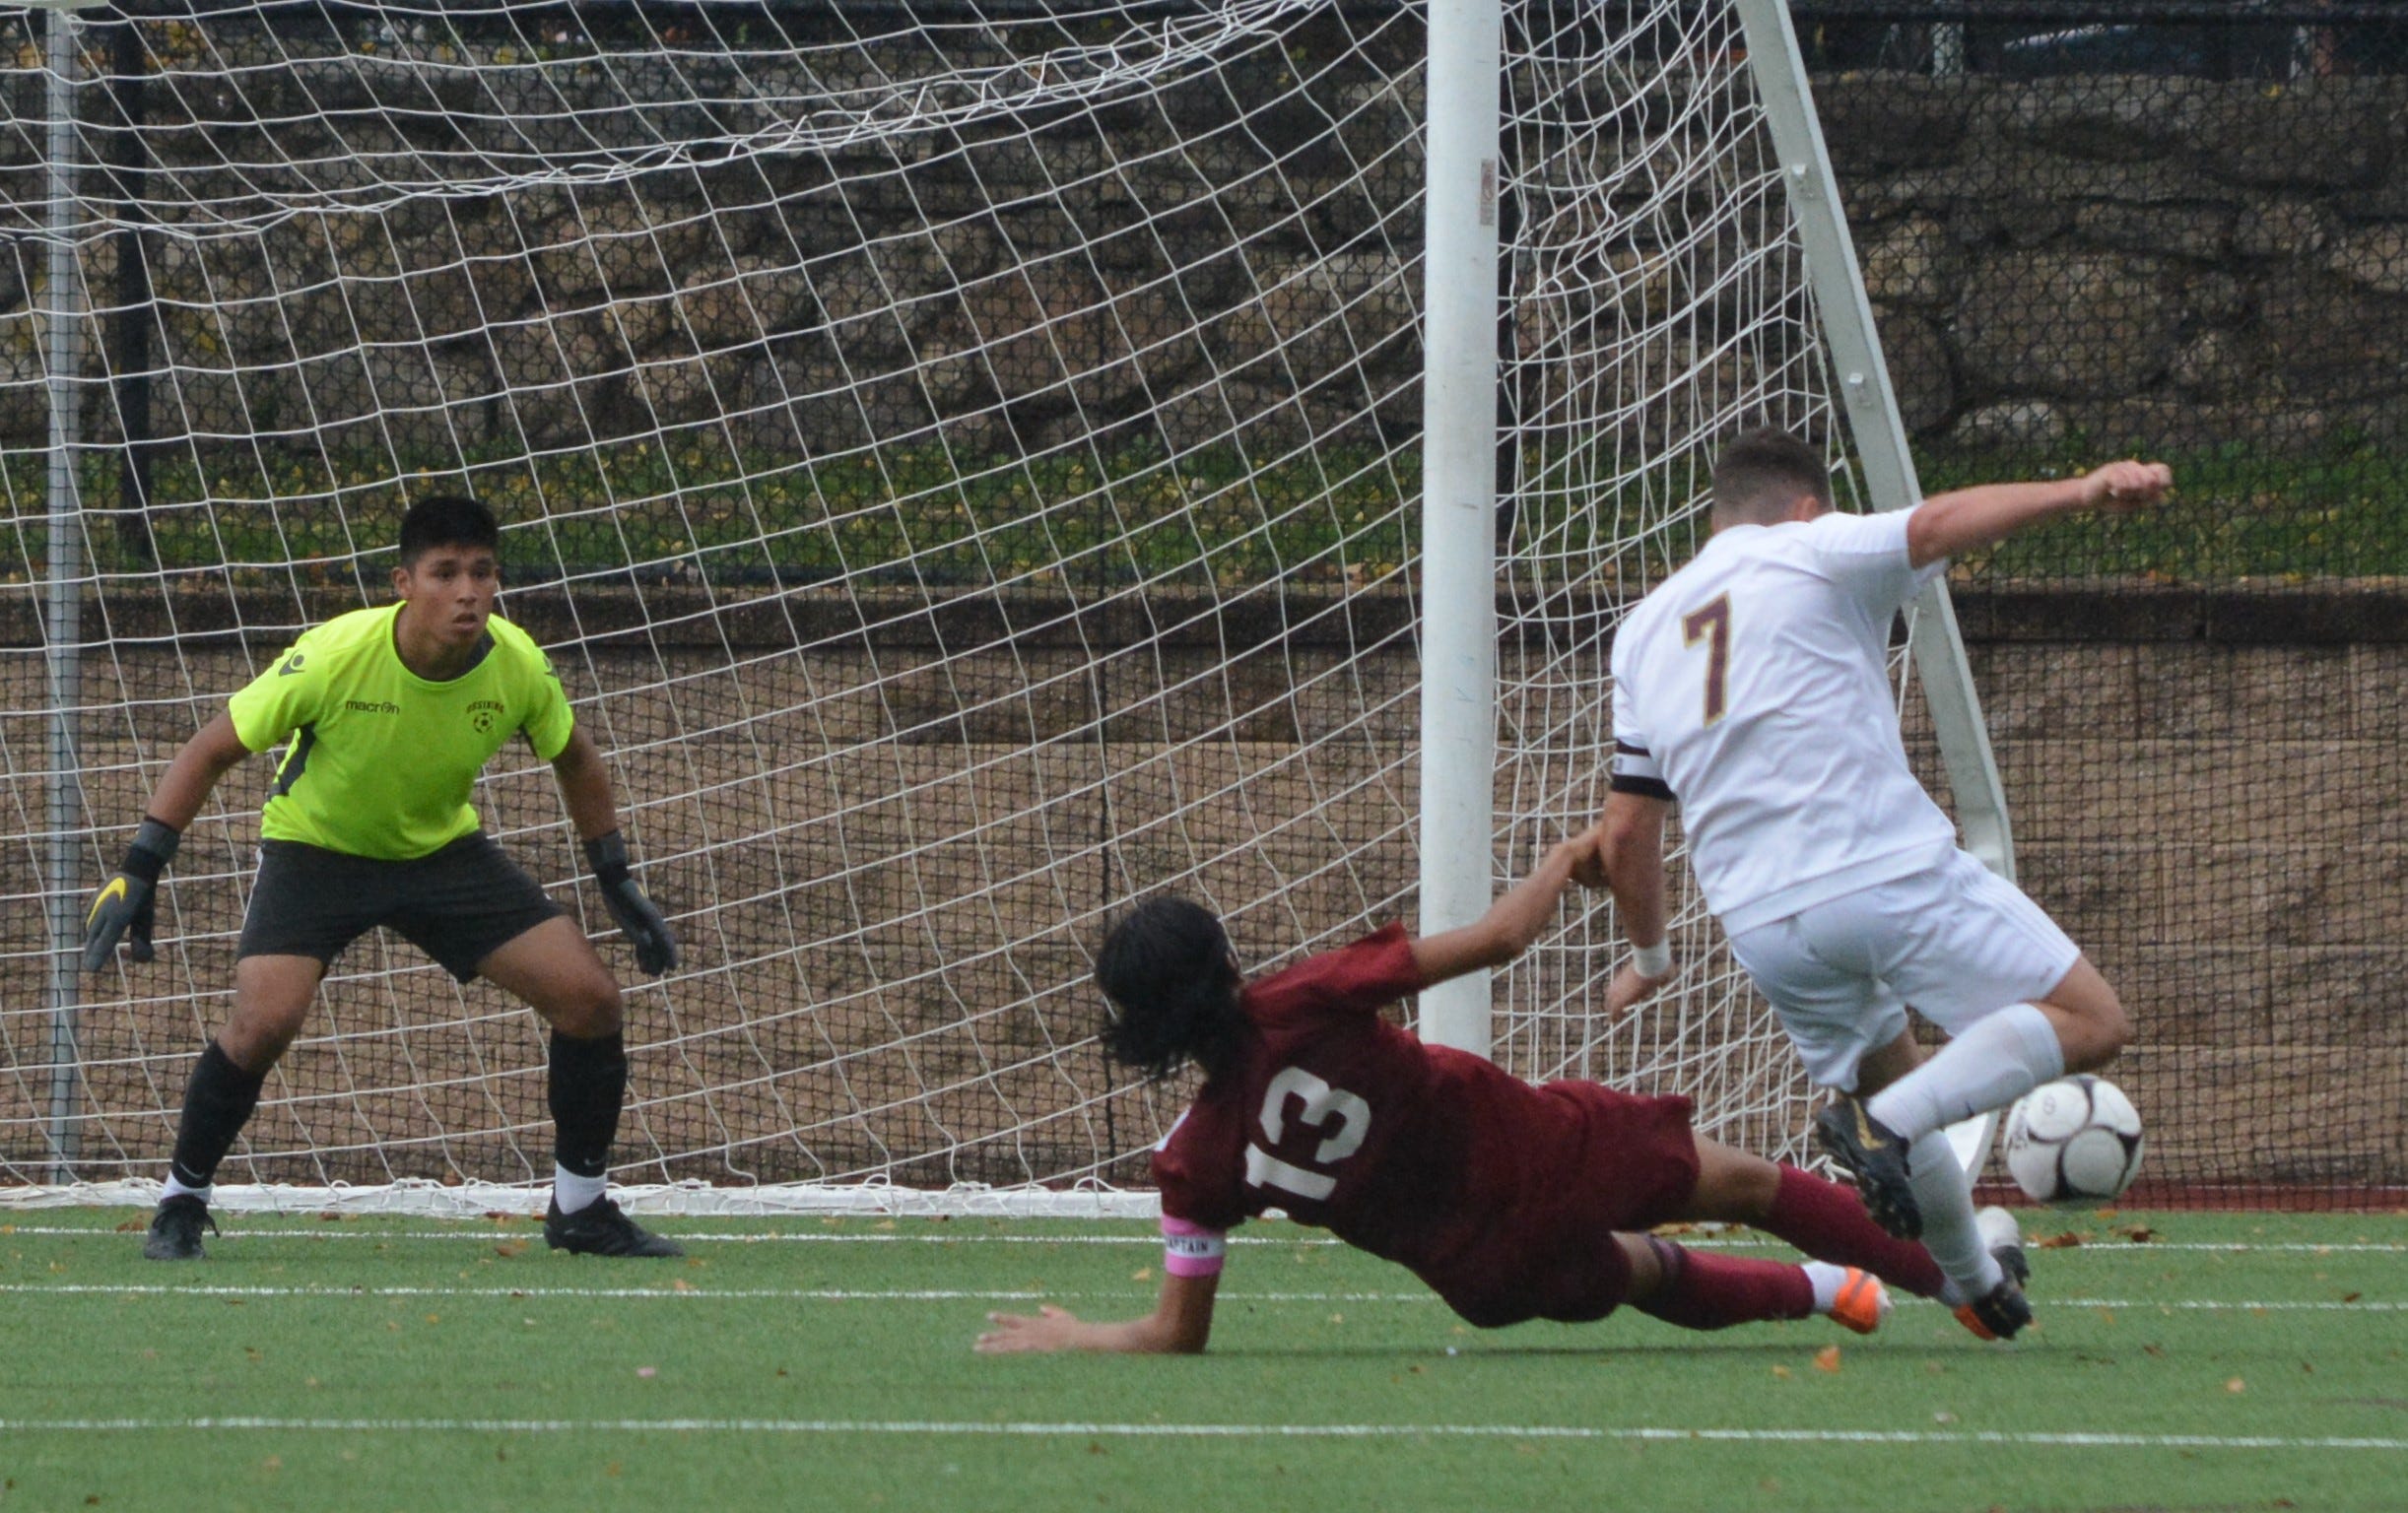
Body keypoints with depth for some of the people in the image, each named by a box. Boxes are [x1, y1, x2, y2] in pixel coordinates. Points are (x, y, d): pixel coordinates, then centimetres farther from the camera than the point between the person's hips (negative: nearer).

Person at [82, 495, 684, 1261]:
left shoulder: (518, 666, -19)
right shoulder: (333, 657, -29)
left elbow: (574, 758, 5)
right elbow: (212, 751, -18)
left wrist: (618, 882, 6)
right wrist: (138, 872, -22)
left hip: (443, 847, 4)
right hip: (315, 846, -4)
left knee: (589, 996, -9)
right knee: (265, 1019, -27)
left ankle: (581, 1209, 11)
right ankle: (181, 1202, -3)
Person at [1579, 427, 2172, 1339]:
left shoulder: (1644, 632, 19)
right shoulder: (1811, 557, 4)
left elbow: (1625, 833, 19)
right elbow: (1939, 526, -17)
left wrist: (1649, 954, 34)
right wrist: (2083, 492, -25)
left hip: (1760, 922, 6)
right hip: (1891, 874, -6)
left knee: (1890, 1077, 29)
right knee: (2088, 1023, 0)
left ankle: (1978, 1287, 30)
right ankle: (1885, 1123, -18)